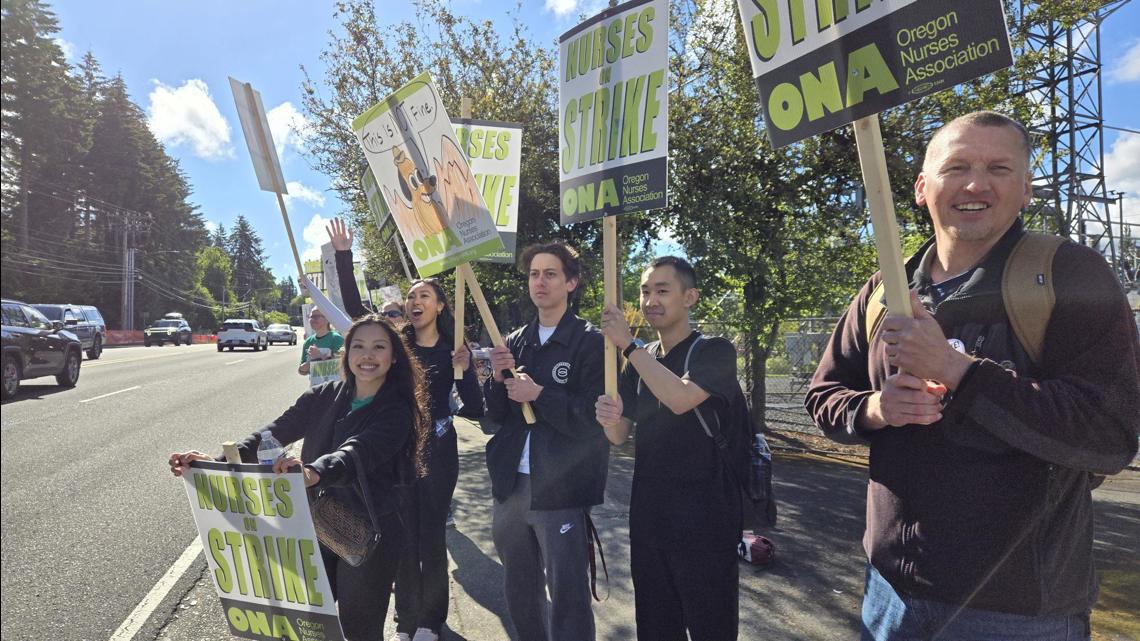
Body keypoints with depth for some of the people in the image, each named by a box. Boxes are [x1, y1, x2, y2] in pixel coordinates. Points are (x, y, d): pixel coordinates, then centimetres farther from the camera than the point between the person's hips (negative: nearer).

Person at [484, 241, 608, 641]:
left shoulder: (591, 342, -9)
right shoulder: (515, 342, 10)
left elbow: (596, 417, -16)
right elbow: (496, 413, 10)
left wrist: (539, 394, -19)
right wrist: (498, 378, -9)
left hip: (560, 491, -6)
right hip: (511, 486, 6)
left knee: (568, 597, 4)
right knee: (519, 594, 21)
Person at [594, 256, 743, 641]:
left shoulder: (714, 351, -7)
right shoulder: (639, 361, 10)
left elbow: (680, 398, -27)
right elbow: (620, 437, 9)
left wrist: (627, 344, -21)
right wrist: (610, 420, -14)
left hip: (703, 517, -5)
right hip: (648, 514, 6)